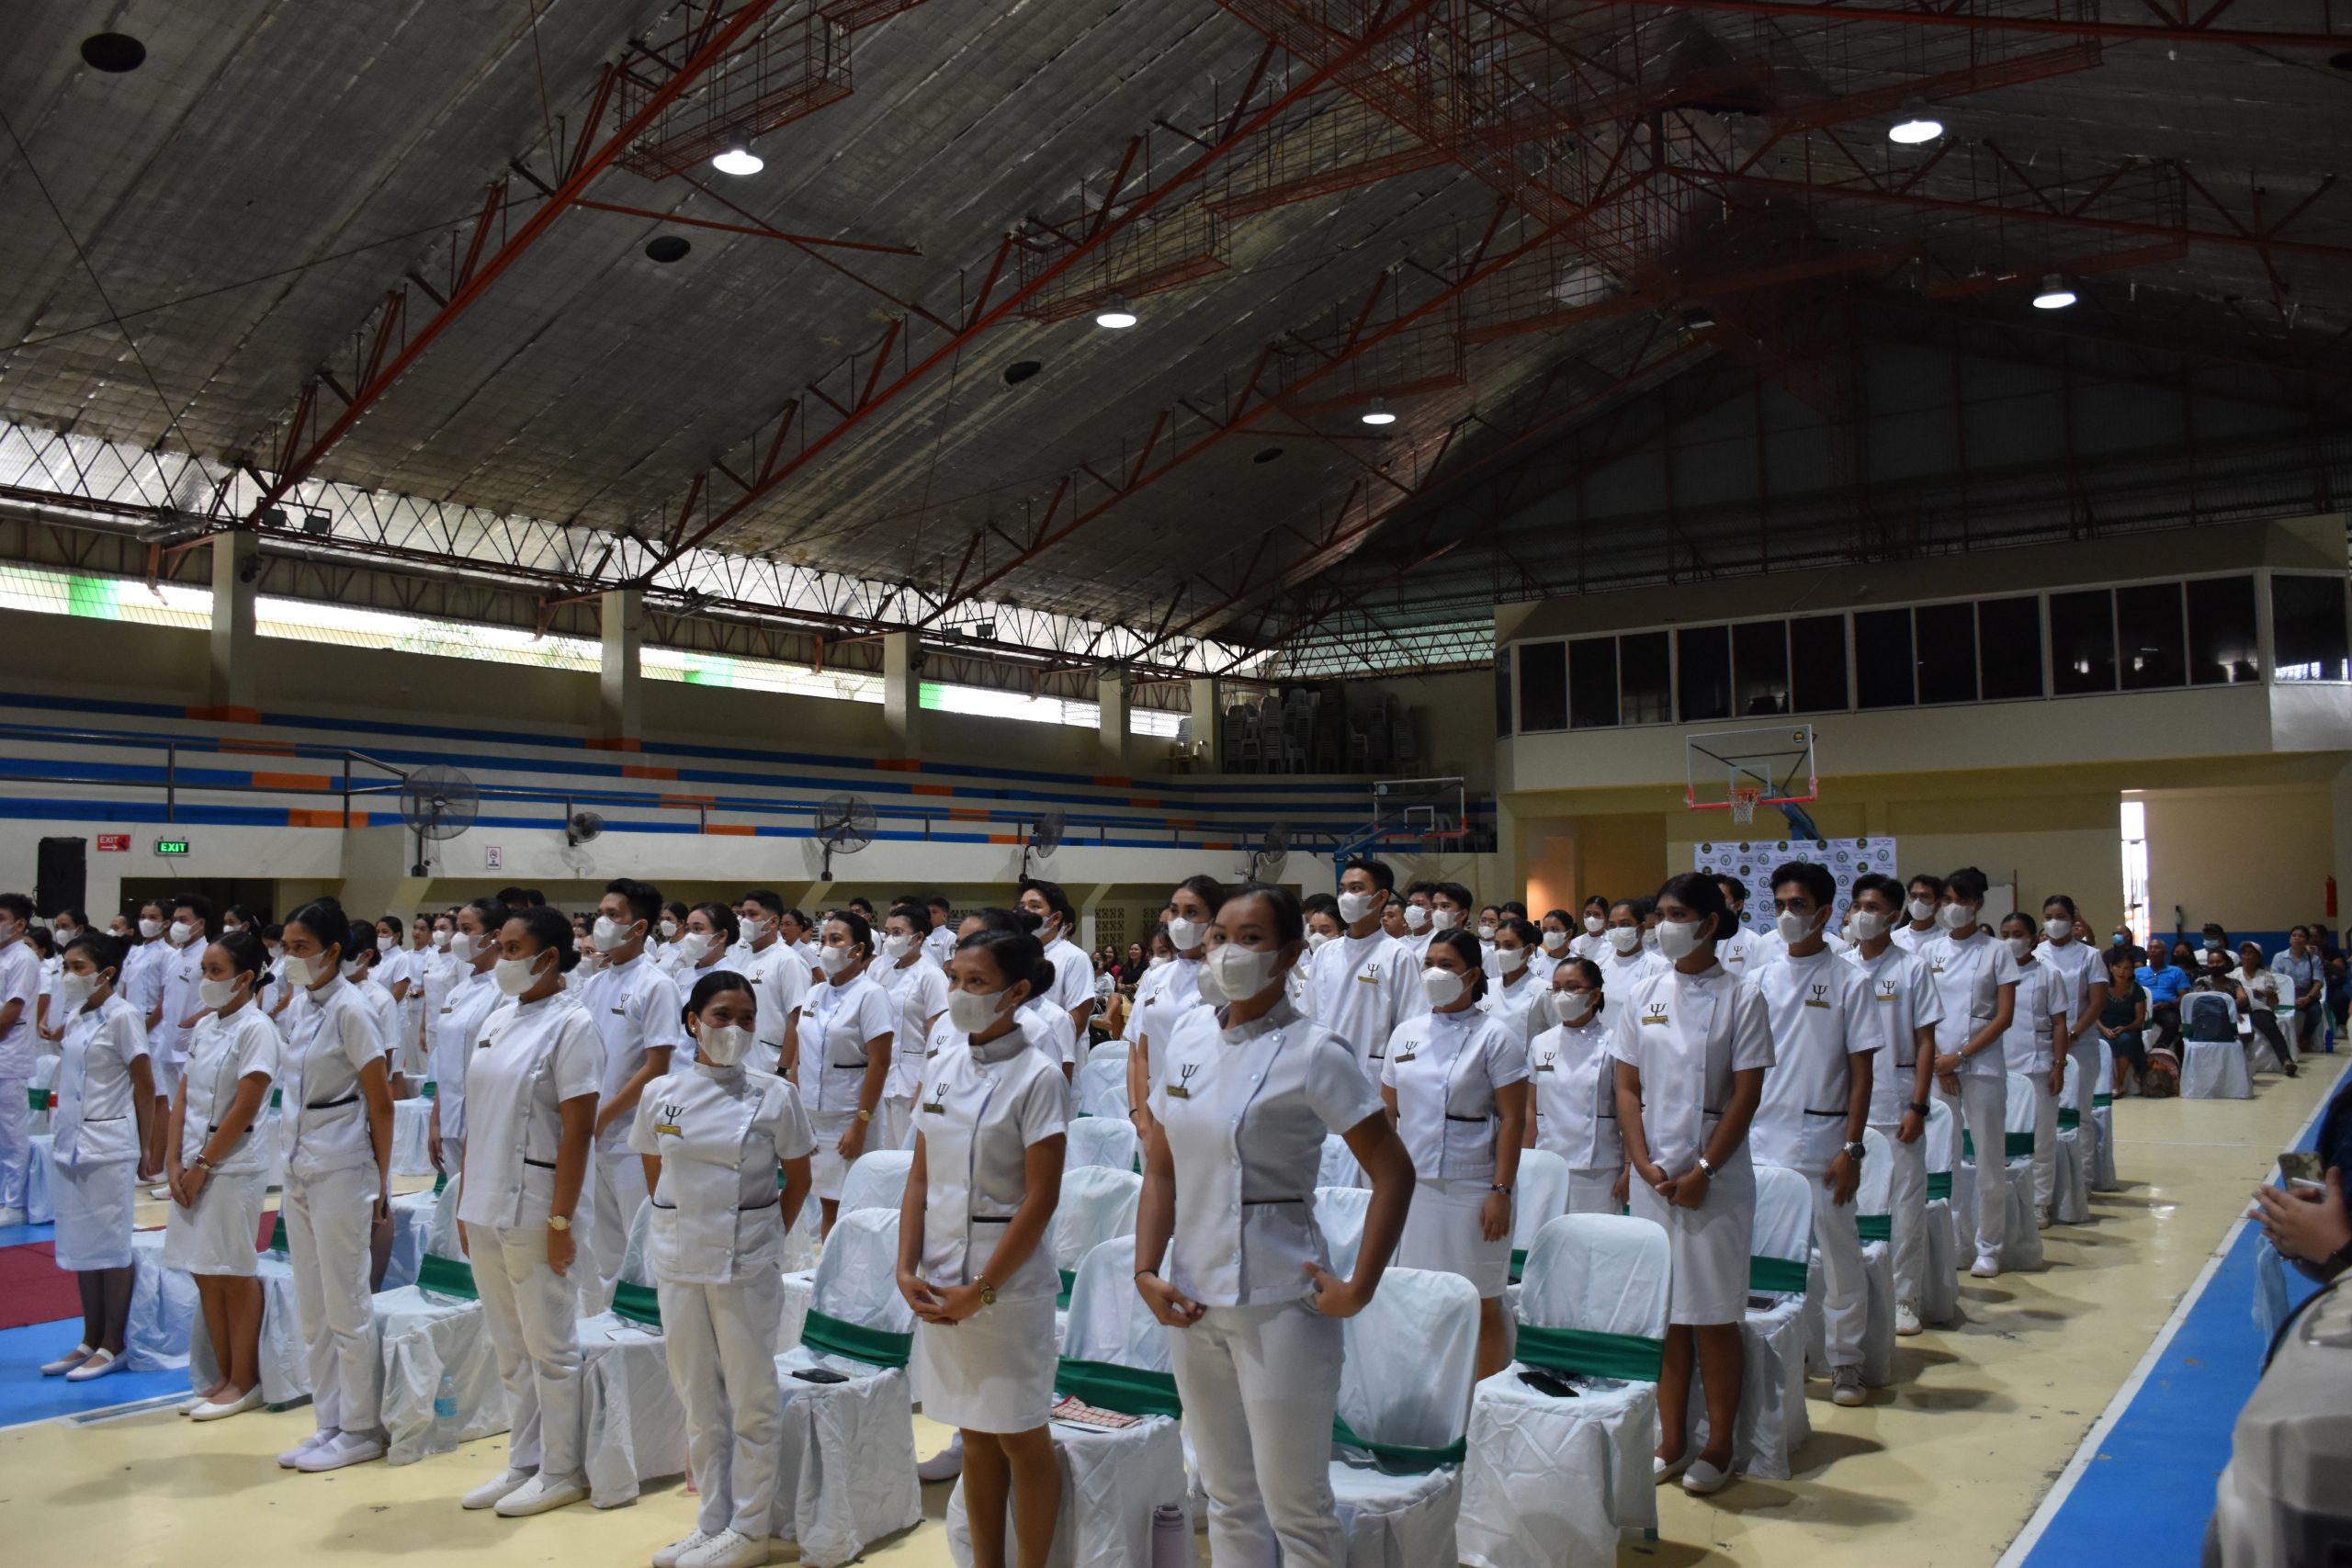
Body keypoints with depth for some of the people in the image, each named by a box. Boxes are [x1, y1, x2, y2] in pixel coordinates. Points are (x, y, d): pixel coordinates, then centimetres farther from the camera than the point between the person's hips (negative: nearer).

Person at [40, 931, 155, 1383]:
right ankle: (91, 1340, 20)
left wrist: (145, 1143, -4)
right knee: (79, 1244, 11)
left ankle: (112, 1345, 8)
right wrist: (63, 1129, 9)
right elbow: (71, 1081, 16)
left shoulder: (122, 1016, -10)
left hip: (105, 1145, -7)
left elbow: (144, 1085, -8)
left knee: (109, 1244, 0)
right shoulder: (75, 1017, 11)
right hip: (70, 1141, 7)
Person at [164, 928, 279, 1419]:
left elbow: (244, 1108, -15)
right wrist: (174, 1160, 0)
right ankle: (224, 1378, 21)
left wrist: (203, 1166, -12)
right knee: (205, 1274, 11)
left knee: (234, 1275, 0)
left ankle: (244, 1383, 11)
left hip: (233, 1166, -7)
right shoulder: (204, 1026, 11)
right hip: (194, 1165, 7)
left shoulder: (256, 1029, -11)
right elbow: (183, 1097, 10)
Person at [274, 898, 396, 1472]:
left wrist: (381, 1182, -9)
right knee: (311, 1310, 13)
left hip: (340, 1171, -8)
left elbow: (380, 1103, -12)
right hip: (299, 1168, 8)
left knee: (346, 1307, 1)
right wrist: (294, 1160, 12)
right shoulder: (298, 1006, 9)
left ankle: (360, 1430, 12)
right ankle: (329, 1423, 23)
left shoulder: (349, 1010, -14)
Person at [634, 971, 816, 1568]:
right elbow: (654, 1176, 14)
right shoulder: (660, 1094, 1)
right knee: (697, 1398, 14)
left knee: (751, 1398, 4)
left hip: (747, 1266, -3)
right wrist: (684, 1226, 8)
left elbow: (798, 1181, 2)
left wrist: (766, 1239, -1)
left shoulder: (775, 1095, -6)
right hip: (677, 1261, 3)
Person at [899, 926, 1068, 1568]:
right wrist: (907, 1270, -2)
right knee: (975, 1435, 15)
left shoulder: (1036, 1076, -11)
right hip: (941, 1278, 5)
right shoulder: (940, 1066, 6)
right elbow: (921, 1177, 8)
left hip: (1007, 1279, -5)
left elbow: (1041, 1199, -14)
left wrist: (982, 1290, -14)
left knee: (1020, 1437, 6)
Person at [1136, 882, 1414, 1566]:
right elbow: (1162, 1169, 8)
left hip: (1277, 1302, -5)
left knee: (1295, 1507, 6)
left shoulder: (1312, 1054, -13)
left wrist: (1357, 1289, -13)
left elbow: (1393, 1173, -11)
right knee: (1228, 1498, 19)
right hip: (1192, 1299, 5)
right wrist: (1147, 1270, -1)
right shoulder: (1187, 1034, 3)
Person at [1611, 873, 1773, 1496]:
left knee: (1714, 1315, 3)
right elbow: (1627, 1087, 6)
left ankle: (1718, 1446, 17)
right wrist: (1644, 1165, -5)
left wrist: (1702, 1172, -11)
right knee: (1665, 1311, 9)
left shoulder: (1740, 997, -4)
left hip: (1715, 1178, -3)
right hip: (1653, 1177, 3)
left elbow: (1746, 1095, -7)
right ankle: (1671, 1442, 20)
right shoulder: (1642, 994, 6)